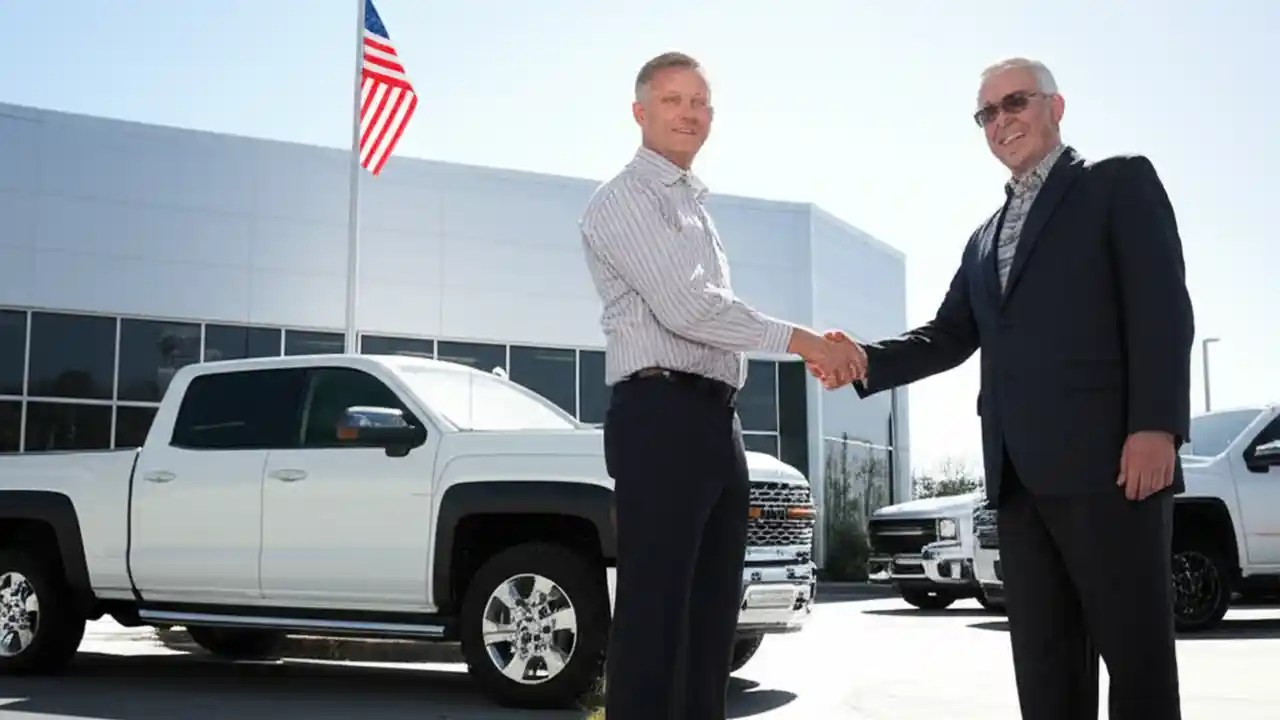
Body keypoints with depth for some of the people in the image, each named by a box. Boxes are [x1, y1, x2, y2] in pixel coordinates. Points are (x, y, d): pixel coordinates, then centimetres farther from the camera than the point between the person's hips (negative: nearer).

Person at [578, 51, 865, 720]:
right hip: (661, 416, -9)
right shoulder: (623, 200, -3)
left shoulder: (696, 205, 24)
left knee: (711, 613, 11)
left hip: (717, 420, 9)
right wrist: (798, 339, -12)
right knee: (652, 613, -8)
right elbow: (683, 308, -15)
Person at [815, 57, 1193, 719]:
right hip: (1019, 472, 7)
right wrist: (864, 362, -1)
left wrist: (1156, 426, -18)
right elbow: (950, 335, 17)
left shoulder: (1121, 182, 6)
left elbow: (1162, 308, -6)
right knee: (1043, 660, 9)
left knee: (1136, 650, -3)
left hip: (1108, 456, -6)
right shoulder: (985, 237, 26)